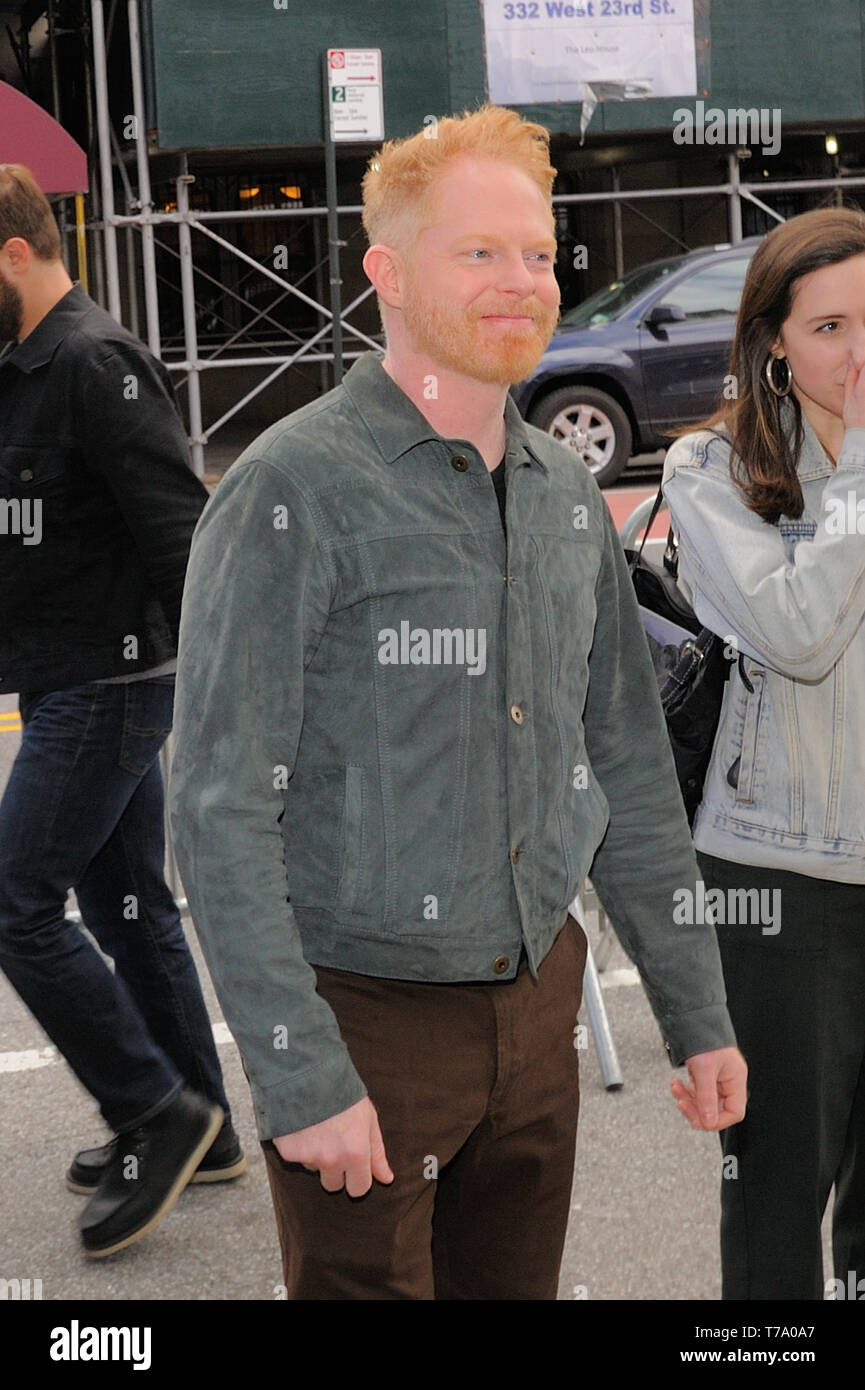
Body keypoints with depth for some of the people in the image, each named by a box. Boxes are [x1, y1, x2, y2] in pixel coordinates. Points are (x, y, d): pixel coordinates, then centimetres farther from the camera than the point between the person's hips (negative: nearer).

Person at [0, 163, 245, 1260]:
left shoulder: (94, 363, -17)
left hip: (106, 688, -10)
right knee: (124, 904, 15)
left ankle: (159, 1111, 5)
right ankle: (198, 1128, 26)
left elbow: (179, 532, -23)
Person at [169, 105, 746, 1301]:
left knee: (517, 1284, 17)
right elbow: (221, 813, -17)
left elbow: (628, 772, 13)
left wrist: (698, 1017, 12)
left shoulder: (568, 497, 7)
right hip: (364, 1020, -6)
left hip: (538, 1003, 6)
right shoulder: (293, 493, -14)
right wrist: (301, 1080, -20)